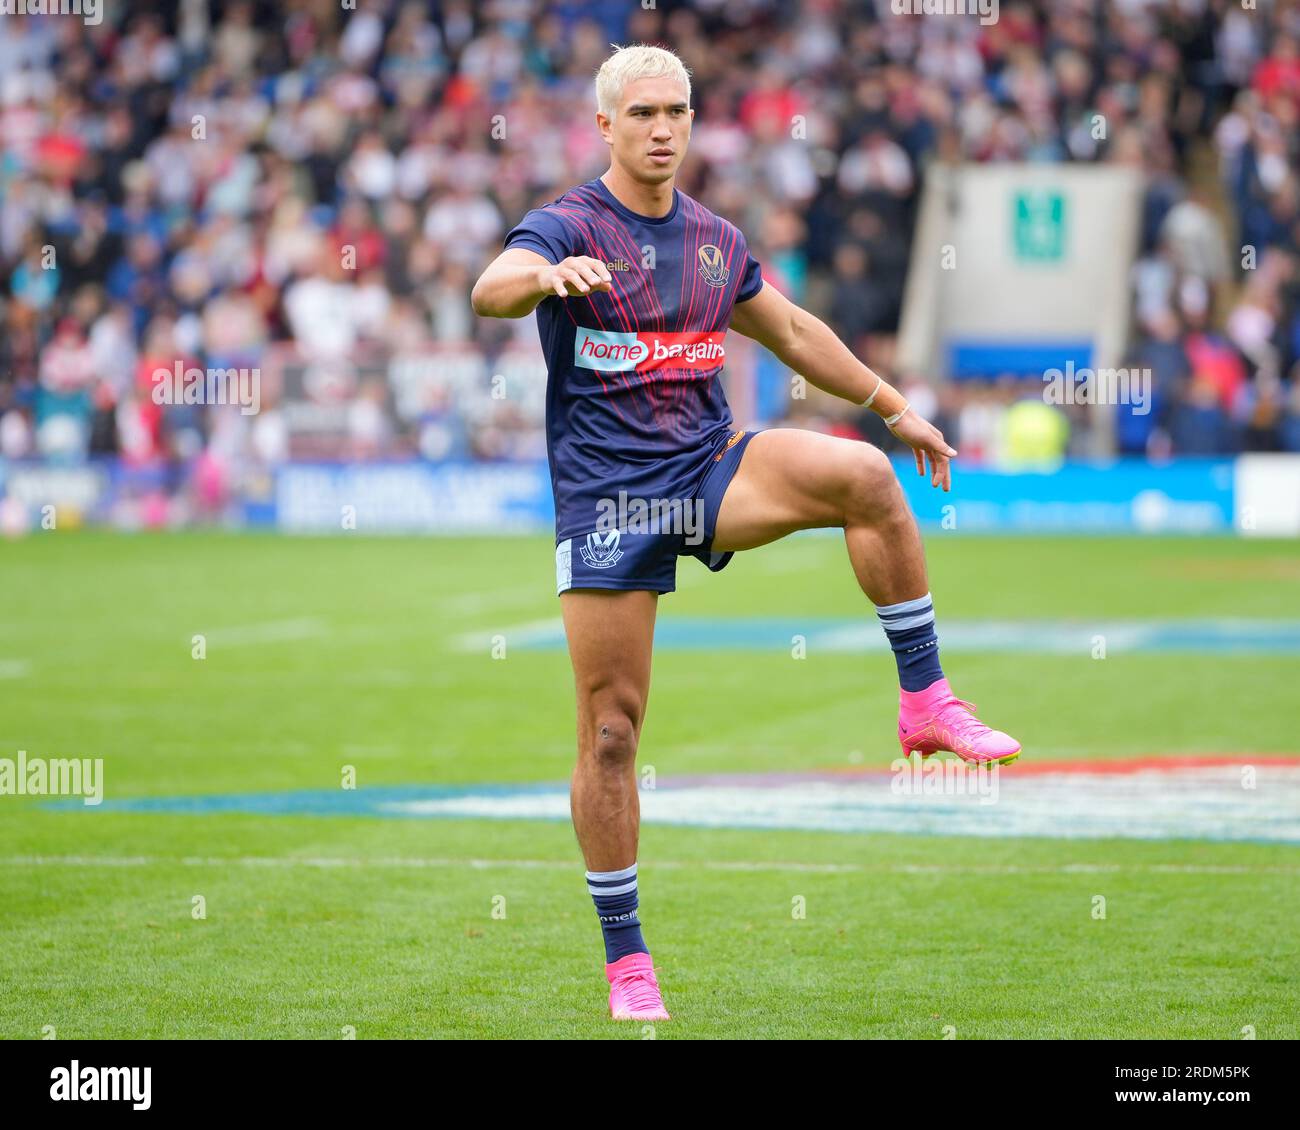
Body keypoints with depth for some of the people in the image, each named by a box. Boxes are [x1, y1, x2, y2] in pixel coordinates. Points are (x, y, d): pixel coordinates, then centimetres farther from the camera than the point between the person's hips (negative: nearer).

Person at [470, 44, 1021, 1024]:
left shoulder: (715, 240, 12)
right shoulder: (567, 228, -5)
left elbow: (792, 331, 28)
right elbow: (490, 289, -27)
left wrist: (893, 405, 28)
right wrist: (548, 275, -49)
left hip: (712, 466, 4)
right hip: (605, 494, -4)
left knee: (864, 475, -24)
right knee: (610, 732, -4)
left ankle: (926, 704, -14)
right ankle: (627, 962, 8)